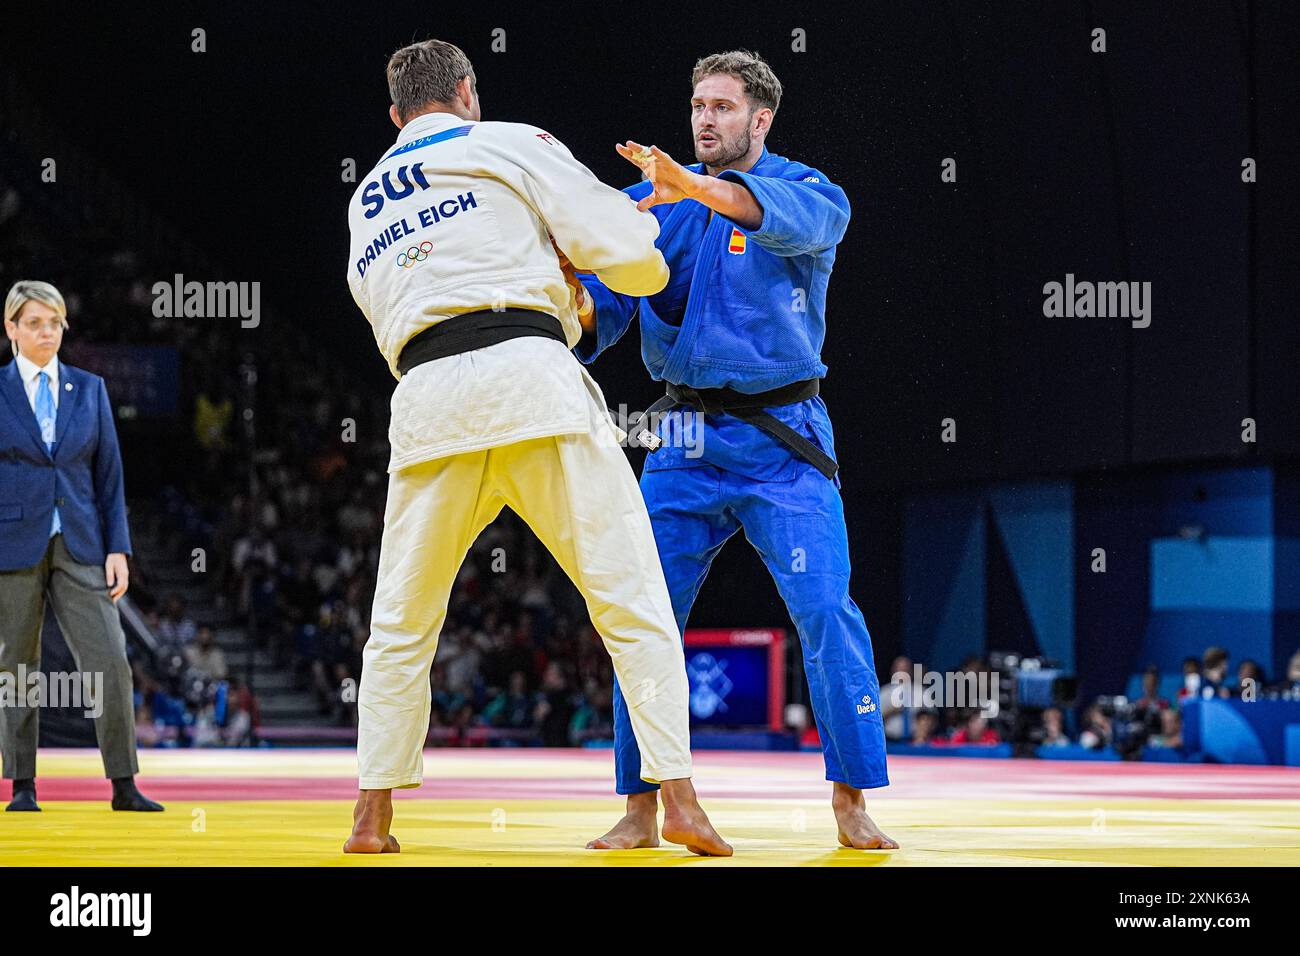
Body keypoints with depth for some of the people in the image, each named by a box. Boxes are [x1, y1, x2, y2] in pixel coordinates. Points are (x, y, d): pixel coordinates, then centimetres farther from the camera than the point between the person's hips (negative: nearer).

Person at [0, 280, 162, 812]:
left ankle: (124, 786, -5)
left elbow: (108, 473, 9)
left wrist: (118, 548, 2)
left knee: (110, 660, -8)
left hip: (78, 544, 2)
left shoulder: (89, 389, 10)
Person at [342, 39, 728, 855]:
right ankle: (679, 800, -8)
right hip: (531, 381, -4)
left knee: (402, 622, 16)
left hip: (426, 396, 4)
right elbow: (625, 252, 3)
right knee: (632, 599, 0)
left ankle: (373, 817, 15)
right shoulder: (509, 145, 11)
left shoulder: (366, 205, 26)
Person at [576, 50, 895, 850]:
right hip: (687, 444, 3)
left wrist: (695, 187, -45)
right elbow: (602, 307, 0)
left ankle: (852, 805, -5)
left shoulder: (811, 193, -2)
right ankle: (640, 811, 7)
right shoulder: (653, 204, 6)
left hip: (783, 439, -3)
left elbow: (795, 218, -28)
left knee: (827, 613, -13)